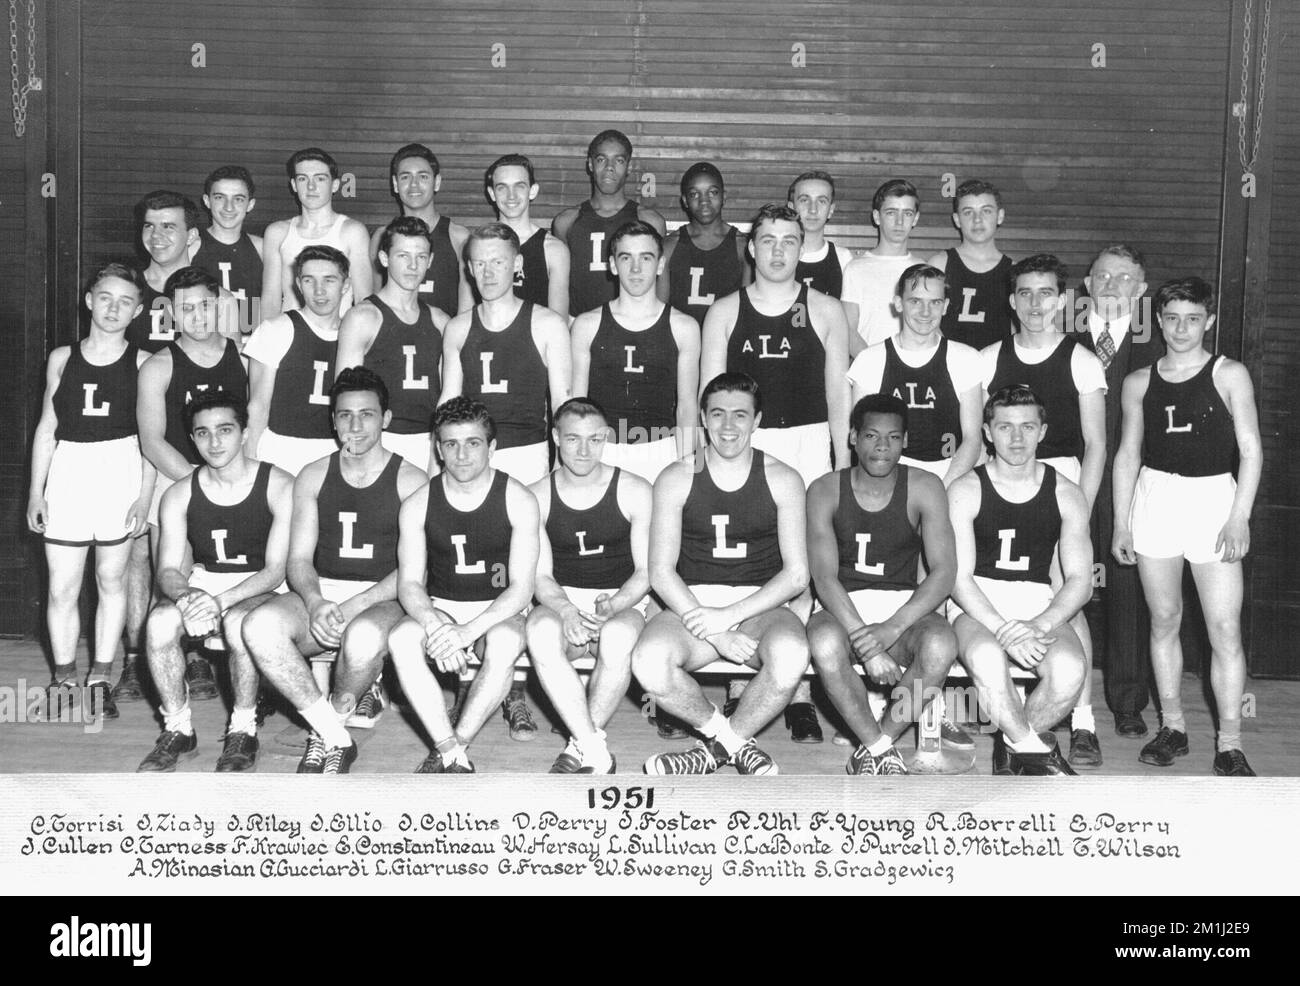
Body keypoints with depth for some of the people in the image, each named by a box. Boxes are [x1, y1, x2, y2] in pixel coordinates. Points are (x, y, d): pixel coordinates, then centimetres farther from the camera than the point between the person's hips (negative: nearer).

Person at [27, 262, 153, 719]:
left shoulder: (142, 364, 2)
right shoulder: (62, 358, 9)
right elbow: (46, 427, 12)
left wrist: (145, 496, -6)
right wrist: (36, 490, 7)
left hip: (121, 473, -1)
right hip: (68, 471, 2)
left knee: (111, 579, 5)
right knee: (61, 588, 0)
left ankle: (100, 681, 15)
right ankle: (64, 680, 12)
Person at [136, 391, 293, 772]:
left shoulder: (280, 487, -9)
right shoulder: (179, 496, 3)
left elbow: (276, 570, -14)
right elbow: (168, 570, -2)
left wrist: (221, 600, -30)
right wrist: (186, 596, -28)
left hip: (261, 590, -3)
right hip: (201, 584, 3)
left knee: (238, 622, -37)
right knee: (160, 621, -28)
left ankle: (243, 731, -16)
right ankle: (178, 730, -11)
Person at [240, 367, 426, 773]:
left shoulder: (411, 481, 4)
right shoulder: (313, 477, 14)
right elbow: (299, 559, 9)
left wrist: (353, 607, -18)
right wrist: (316, 603, -14)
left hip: (382, 600, -3)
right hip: (319, 594, 3)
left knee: (364, 637, -40)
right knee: (259, 625, -30)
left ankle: (324, 730, -10)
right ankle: (336, 737, -19)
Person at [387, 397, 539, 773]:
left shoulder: (518, 501, -8)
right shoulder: (418, 504, -1)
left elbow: (522, 587, -13)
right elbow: (409, 583, -4)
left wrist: (467, 632, -29)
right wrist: (435, 625, -29)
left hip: (498, 612, -2)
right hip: (438, 609, 2)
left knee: (505, 644, -37)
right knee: (401, 640, -31)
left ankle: (446, 752, -28)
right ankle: (454, 758, -32)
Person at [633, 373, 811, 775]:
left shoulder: (782, 480, 5)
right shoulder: (677, 479, 5)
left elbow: (796, 575, 0)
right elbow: (661, 572, -2)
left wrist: (729, 615, -15)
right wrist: (715, 635, -15)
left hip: (761, 607, 0)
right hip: (692, 606, 0)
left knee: (790, 655, -35)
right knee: (649, 662, -32)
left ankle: (717, 748, -9)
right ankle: (736, 742, -8)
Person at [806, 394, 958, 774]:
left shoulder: (924, 489, -1)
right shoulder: (825, 491, -2)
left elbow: (944, 571, -10)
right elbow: (824, 576, -12)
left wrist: (892, 628, -26)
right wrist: (865, 642, -27)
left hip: (905, 605, 1)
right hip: (843, 608, -1)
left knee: (941, 644, -33)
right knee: (824, 642, -37)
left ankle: (870, 752, -18)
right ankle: (883, 752, -19)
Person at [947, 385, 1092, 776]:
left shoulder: (1065, 495, 8)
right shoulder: (965, 491, 2)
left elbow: (1080, 581, 4)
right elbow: (959, 577, -6)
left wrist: (1038, 626, -16)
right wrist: (1004, 630, -21)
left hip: (1041, 606, 2)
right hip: (976, 605, -2)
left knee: (1069, 669, -31)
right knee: (987, 658, -38)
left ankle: (1011, 744, -4)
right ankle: (1037, 751, -15)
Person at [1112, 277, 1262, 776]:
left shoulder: (1229, 375, 0)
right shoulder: (1139, 382, 8)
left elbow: (1250, 449, -2)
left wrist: (1239, 517, -10)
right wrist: (1121, 524, 9)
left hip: (1213, 497, -3)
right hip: (1155, 497, 3)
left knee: (1225, 628, -6)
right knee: (1164, 620, 8)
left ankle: (1229, 743, -2)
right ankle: (1172, 727, 19)